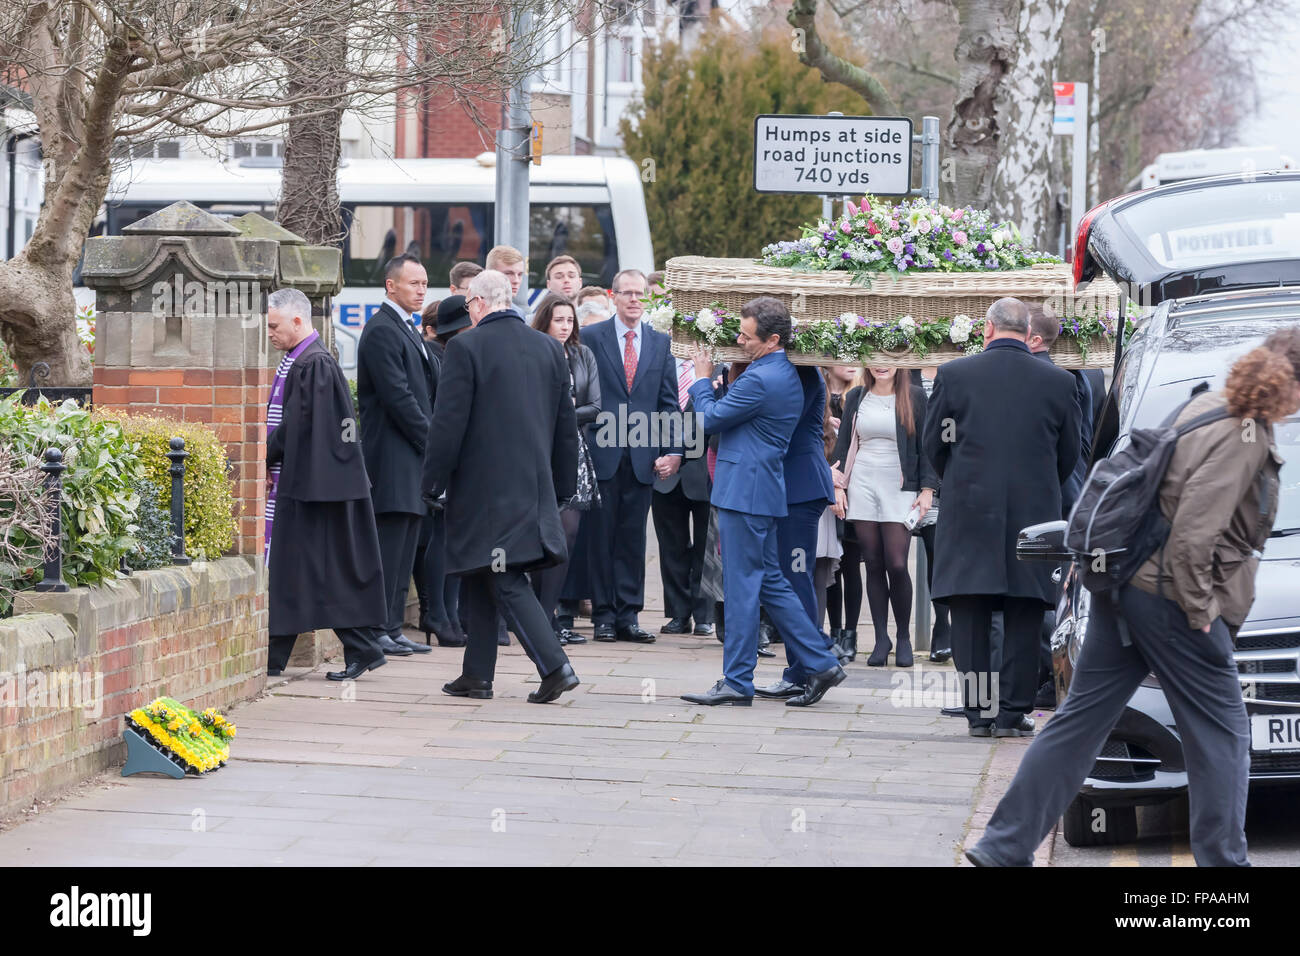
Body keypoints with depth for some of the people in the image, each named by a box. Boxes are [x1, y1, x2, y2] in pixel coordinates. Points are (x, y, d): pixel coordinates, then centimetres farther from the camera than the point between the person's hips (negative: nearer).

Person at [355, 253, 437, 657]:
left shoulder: (408, 330, 20)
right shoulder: (382, 331, -12)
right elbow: (397, 397, -18)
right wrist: (432, 442, -14)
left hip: (413, 455, 10)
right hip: (391, 456, -10)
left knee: (403, 549, 10)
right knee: (389, 545, -8)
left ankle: (392, 629, 13)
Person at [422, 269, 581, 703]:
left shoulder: (466, 347, -11)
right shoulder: (549, 347, 7)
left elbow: (448, 423, -12)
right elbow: (566, 424, 12)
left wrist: (433, 482, -3)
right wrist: (562, 485, 20)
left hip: (483, 486, -6)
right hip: (533, 485, 6)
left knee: (505, 582, -5)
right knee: (482, 579, 16)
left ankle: (554, 666, -18)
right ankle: (477, 676, 20)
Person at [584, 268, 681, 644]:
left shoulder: (660, 342, 12)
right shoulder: (591, 337, 2)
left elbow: (669, 402, 11)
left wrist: (673, 451, 2)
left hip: (642, 457, 3)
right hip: (603, 454, -2)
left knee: (633, 539, 5)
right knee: (602, 537, 1)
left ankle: (628, 616, 9)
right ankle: (604, 616, 7)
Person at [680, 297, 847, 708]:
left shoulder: (760, 380, -19)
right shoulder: (787, 374, 13)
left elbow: (710, 418, -11)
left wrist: (703, 379, 4)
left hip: (745, 493, -10)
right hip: (762, 492, 10)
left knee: (741, 588, -4)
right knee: (770, 582, 15)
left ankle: (737, 681, 1)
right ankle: (820, 663, 15)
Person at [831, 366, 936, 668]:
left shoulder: (914, 397, 3)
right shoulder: (856, 398, 11)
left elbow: (925, 445, 2)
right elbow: (843, 444, 14)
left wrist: (927, 488, -3)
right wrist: (838, 485, 6)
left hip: (899, 490, -3)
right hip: (862, 487, 3)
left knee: (896, 564, -11)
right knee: (873, 566, 2)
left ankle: (903, 636, 5)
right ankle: (881, 639, 8)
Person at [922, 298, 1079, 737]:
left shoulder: (953, 374, -3)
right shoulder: (1058, 382, 0)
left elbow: (933, 442, 6)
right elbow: (1069, 453, 9)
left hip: (968, 514, 0)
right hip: (1034, 512, 1)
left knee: (970, 618, 7)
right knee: (1023, 618, 6)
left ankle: (979, 711, 6)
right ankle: (1012, 712, 5)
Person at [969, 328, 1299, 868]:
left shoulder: (1208, 406, 12)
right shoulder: (1244, 438, -18)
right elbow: (1193, 534, -23)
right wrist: (1199, 609, -14)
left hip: (1127, 582, 9)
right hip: (1172, 598, -9)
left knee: (1081, 719, 10)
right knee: (1221, 735, 5)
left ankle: (1003, 849, 10)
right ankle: (1222, 859, 10)